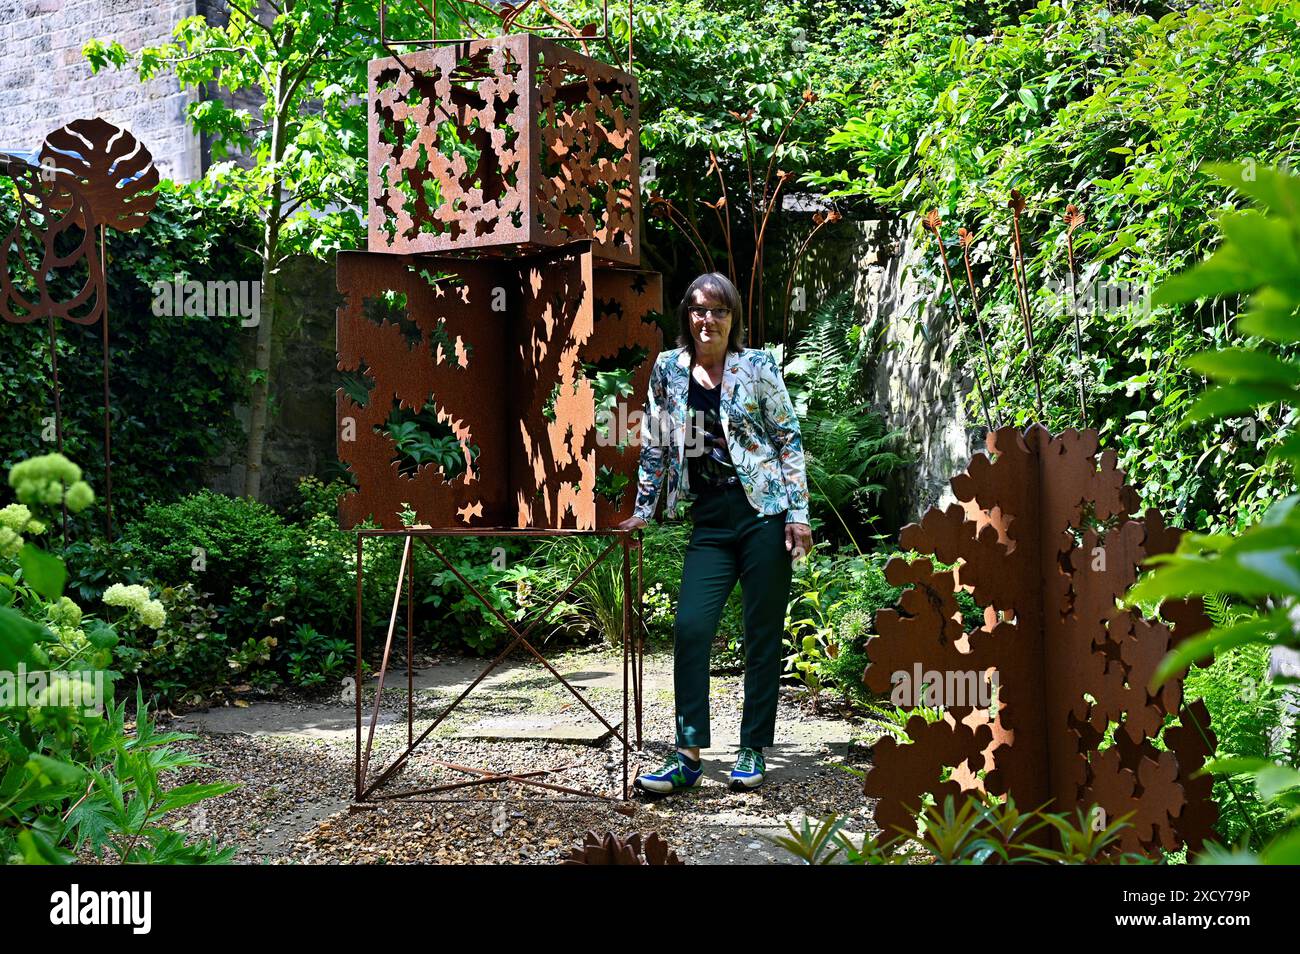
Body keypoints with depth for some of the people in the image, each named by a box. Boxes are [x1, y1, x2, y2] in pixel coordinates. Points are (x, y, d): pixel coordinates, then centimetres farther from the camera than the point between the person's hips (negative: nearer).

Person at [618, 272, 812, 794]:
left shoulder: (758, 366, 0)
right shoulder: (668, 369, 8)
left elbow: (789, 438, 1)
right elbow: (655, 447, 14)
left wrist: (798, 512, -6)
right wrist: (642, 511, 11)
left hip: (765, 515, -2)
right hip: (710, 521, 3)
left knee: (763, 634, 2)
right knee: (690, 627, -9)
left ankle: (753, 751, 13)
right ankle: (688, 755, -4)